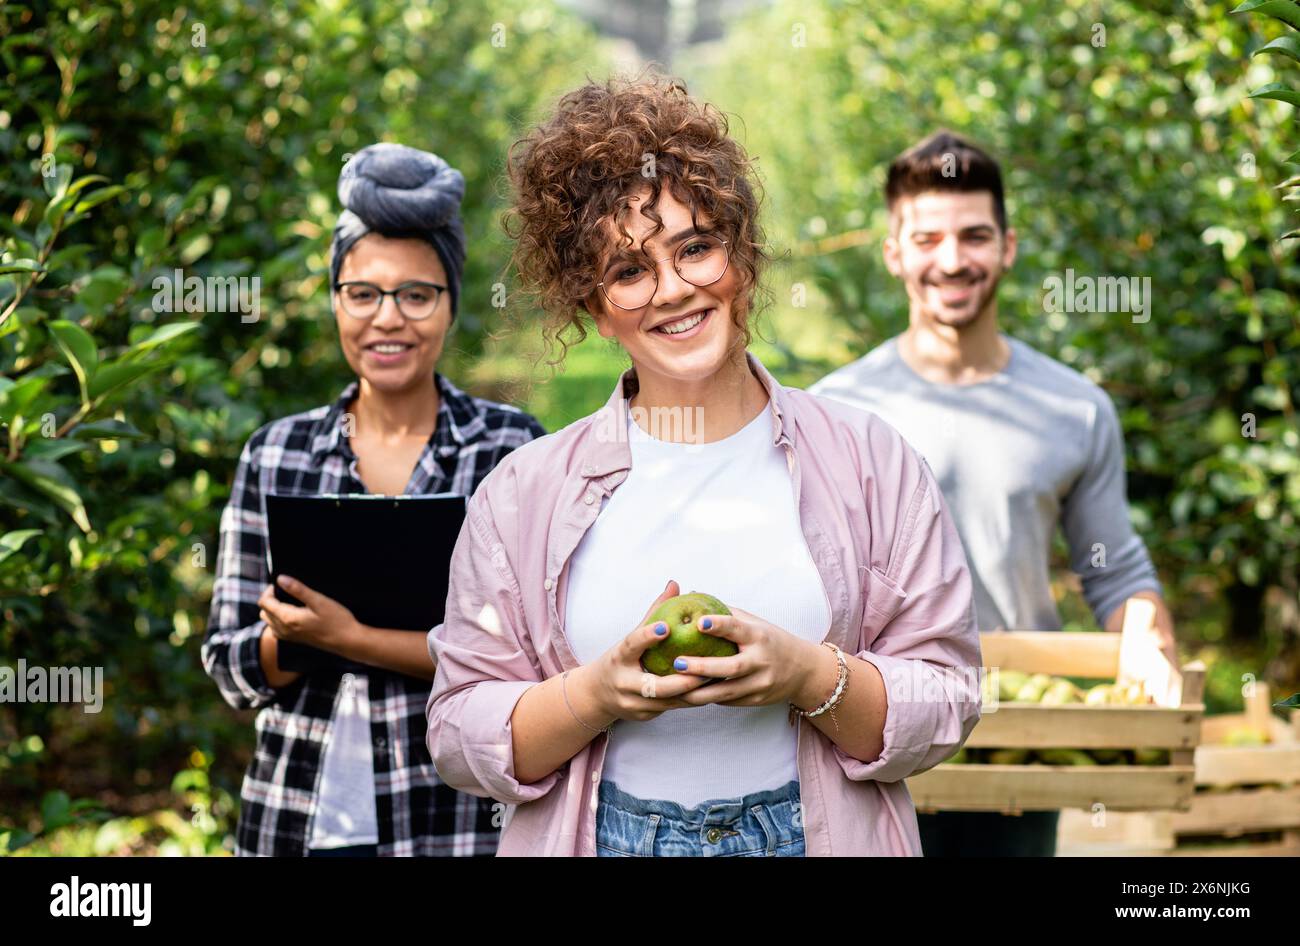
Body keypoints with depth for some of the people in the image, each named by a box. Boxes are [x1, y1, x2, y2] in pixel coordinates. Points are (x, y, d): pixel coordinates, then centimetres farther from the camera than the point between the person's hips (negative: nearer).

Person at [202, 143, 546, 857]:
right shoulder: (275, 455, 5)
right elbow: (230, 666, 3)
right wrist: (297, 632, -17)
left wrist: (349, 637, -19)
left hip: (459, 819, -2)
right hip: (295, 817, 2)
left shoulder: (512, 450, -3)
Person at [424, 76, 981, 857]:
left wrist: (810, 677, -19)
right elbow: (460, 738, -3)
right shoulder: (525, 493, 0)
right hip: (604, 837, 0)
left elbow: (945, 708, -4)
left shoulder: (868, 462, -1)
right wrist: (597, 695, -18)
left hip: (815, 833, 0)